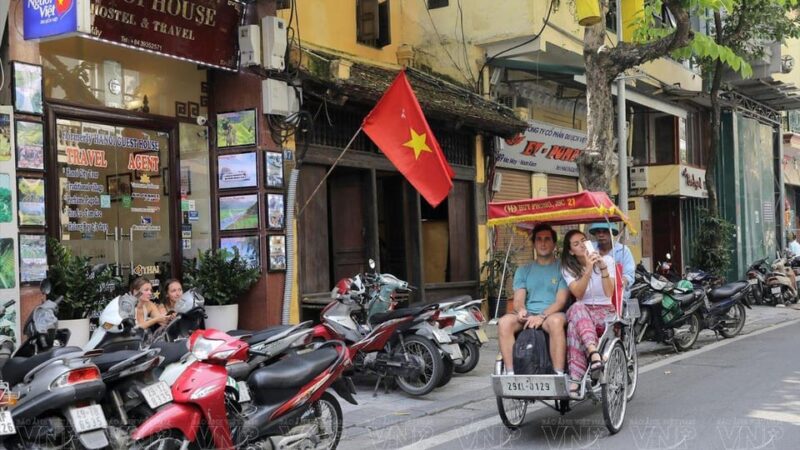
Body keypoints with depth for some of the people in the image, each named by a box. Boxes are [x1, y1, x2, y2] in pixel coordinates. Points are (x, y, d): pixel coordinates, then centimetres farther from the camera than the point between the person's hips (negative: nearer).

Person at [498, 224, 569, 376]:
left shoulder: (561, 269, 10)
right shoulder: (523, 271, 21)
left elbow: (561, 301, -2)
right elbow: (518, 299, 11)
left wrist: (542, 316, -19)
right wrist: (521, 309, -14)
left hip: (552, 314, -3)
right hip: (527, 315, 3)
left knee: (556, 321, -39)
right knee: (504, 322, -29)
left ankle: (559, 375, -38)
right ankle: (510, 373, -30)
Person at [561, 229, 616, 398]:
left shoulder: (607, 260, 5)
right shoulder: (567, 268, 8)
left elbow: (609, 293, -8)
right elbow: (578, 294, -11)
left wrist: (603, 268, -20)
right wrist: (588, 269, -21)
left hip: (605, 310, -1)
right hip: (582, 310, 2)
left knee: (575, 326, -35)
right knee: (577, 308, -38)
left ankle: (575, 380, -46)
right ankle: (594, 353, -58)